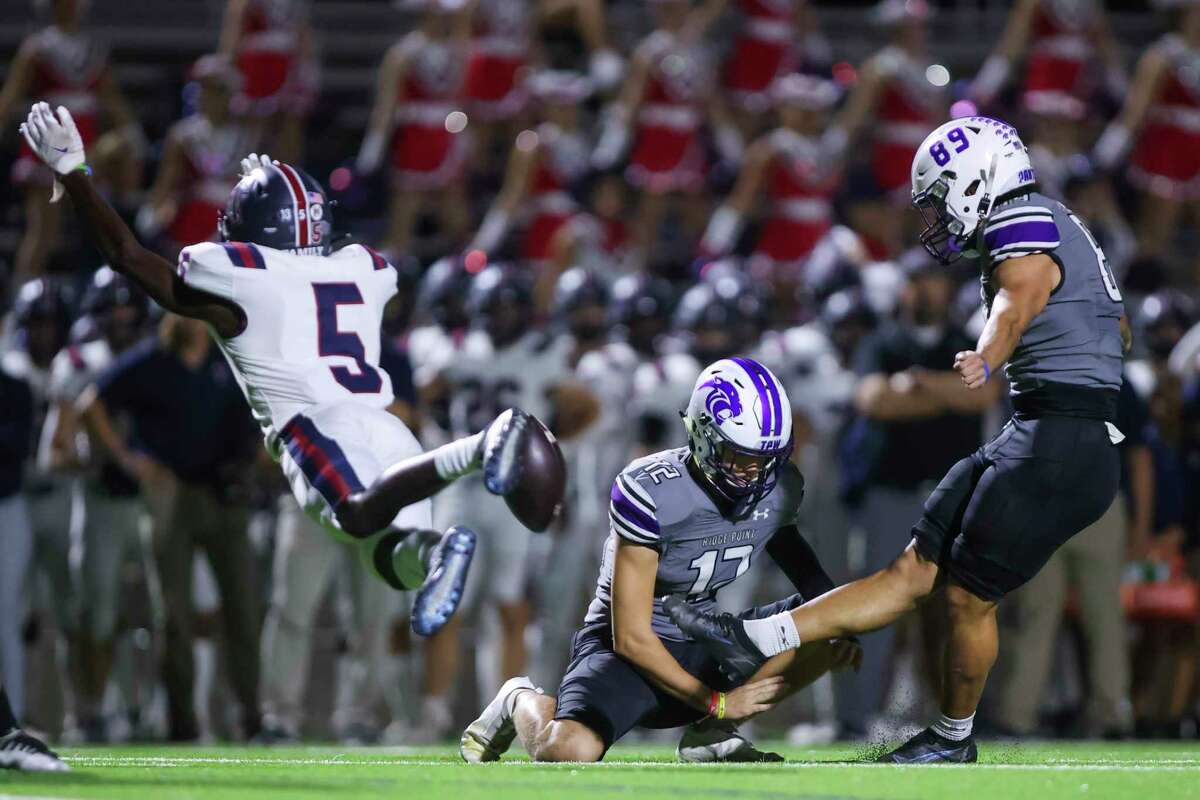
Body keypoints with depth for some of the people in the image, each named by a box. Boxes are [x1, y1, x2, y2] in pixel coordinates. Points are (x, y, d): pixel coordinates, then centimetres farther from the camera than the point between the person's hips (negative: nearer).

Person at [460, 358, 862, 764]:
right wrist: (716, 701, -19)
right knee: (568, 750, -34)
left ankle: (714, 732, -4)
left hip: (704, 643, 6)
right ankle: (522, 700, 6)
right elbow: (631, 637, -21)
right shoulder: (647, 492, -24)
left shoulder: (780, 486, -5)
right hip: (636, 652, -6)